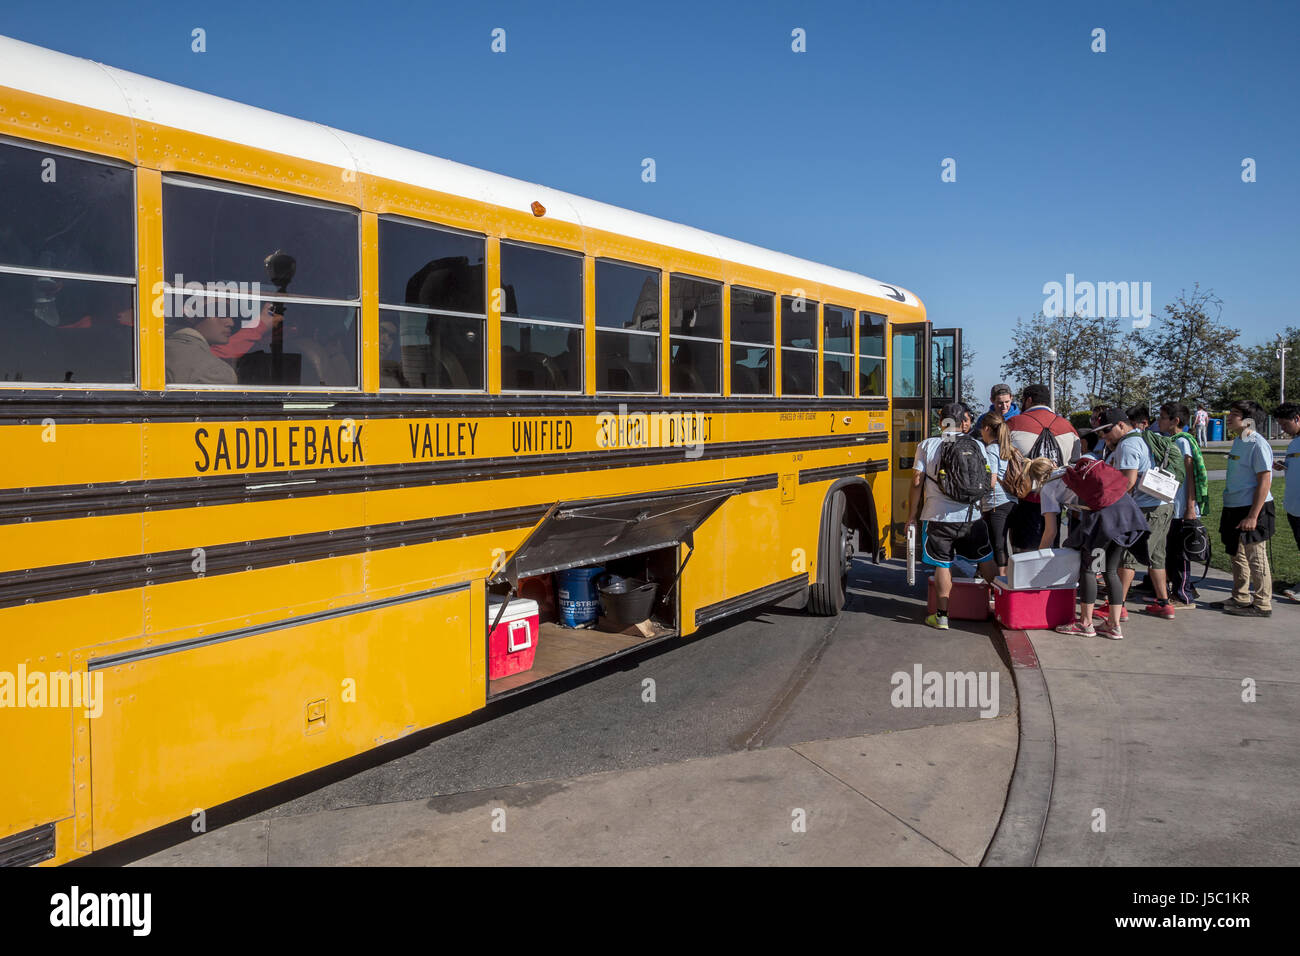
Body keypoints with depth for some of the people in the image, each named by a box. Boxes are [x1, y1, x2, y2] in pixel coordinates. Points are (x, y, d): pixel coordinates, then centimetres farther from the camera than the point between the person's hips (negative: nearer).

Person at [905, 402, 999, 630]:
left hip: (938, 517, -1)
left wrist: (912, 516, 3)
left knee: (942, 565, 5)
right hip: (971, 517, 2)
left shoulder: (927, 446, 0)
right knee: (986, 561, 15)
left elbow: (917, 483, -3)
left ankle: (942, 616, 5)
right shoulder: (977, 446, 4)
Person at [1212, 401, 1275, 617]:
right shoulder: (1238, 441, 11)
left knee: (1255, 558, 0)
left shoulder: (1258, 444, -17)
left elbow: (1264, 481, -20)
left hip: (1252, 509, -9)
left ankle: (1262, 604, 9)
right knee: (1237, 556, 17)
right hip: (1234, 509, 9)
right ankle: (1240, 598, 29)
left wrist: (1252, 516, -22)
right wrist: (1229, 512, 21)